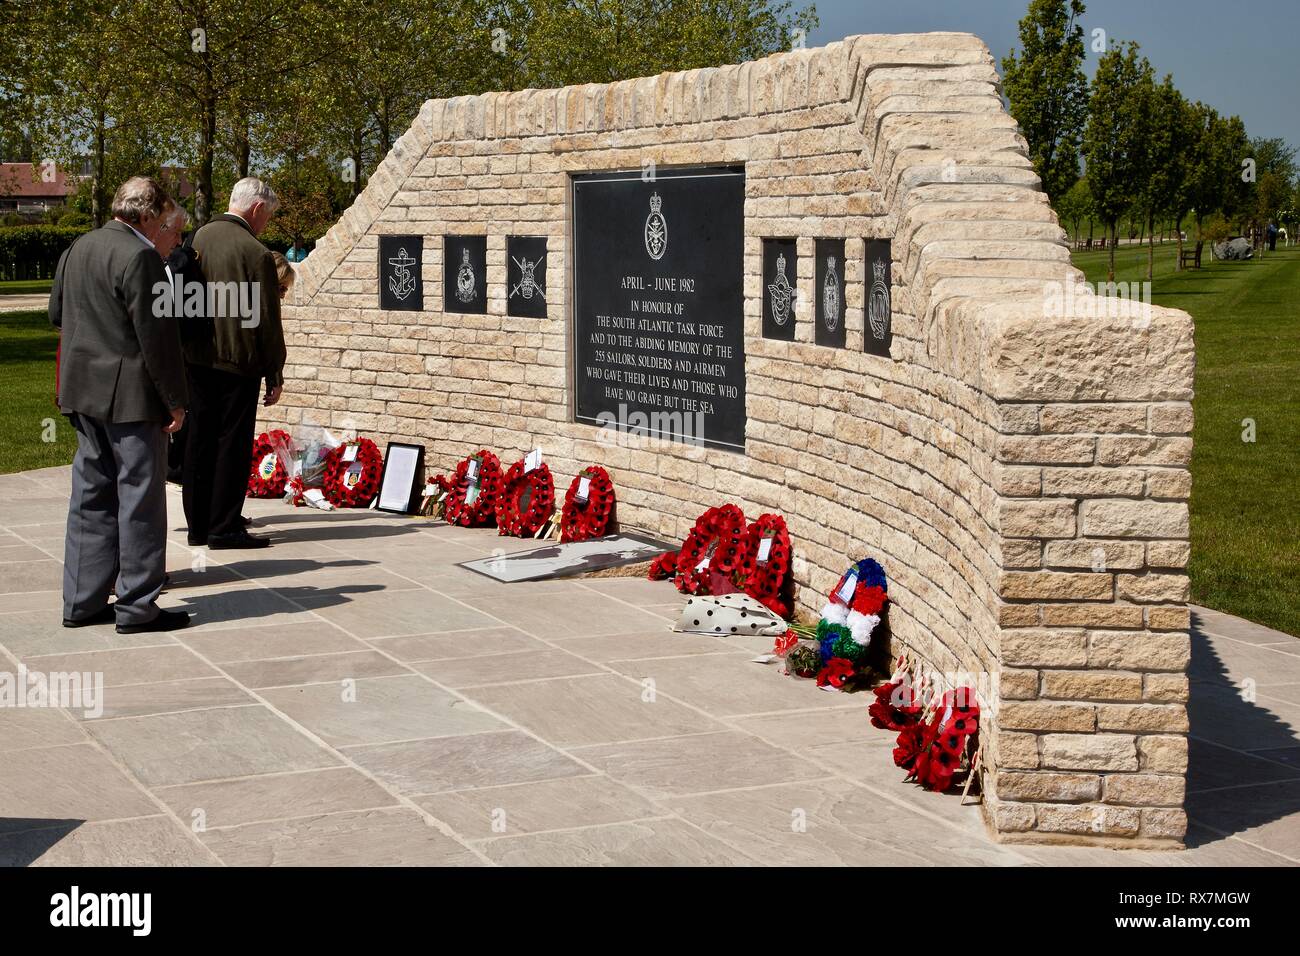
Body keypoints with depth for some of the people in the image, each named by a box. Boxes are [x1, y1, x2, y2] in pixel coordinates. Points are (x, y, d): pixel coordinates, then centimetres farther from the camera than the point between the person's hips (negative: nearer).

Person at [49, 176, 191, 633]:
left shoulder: (77, 249, 11)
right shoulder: (139, 257, -17)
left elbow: (57, 313, 20)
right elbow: (157, 335, -18)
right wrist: (175, 400, -12)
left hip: (83, 390, 9)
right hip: (130, 394, -8)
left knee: (91, 494, 14)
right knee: (140, 497, 0)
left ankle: (82, 601, 18)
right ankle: (137, 607, 4)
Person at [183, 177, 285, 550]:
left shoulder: (199, 238, 5)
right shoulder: (256, 254, -15)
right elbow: (267, 322, -11)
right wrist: (275, 376, -3)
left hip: (197, 359, 6)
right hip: (238, 361, -6)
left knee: (200, 440, 11)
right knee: (233, 443, 1)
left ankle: (198, 525, 17)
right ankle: (224, 527, 3)